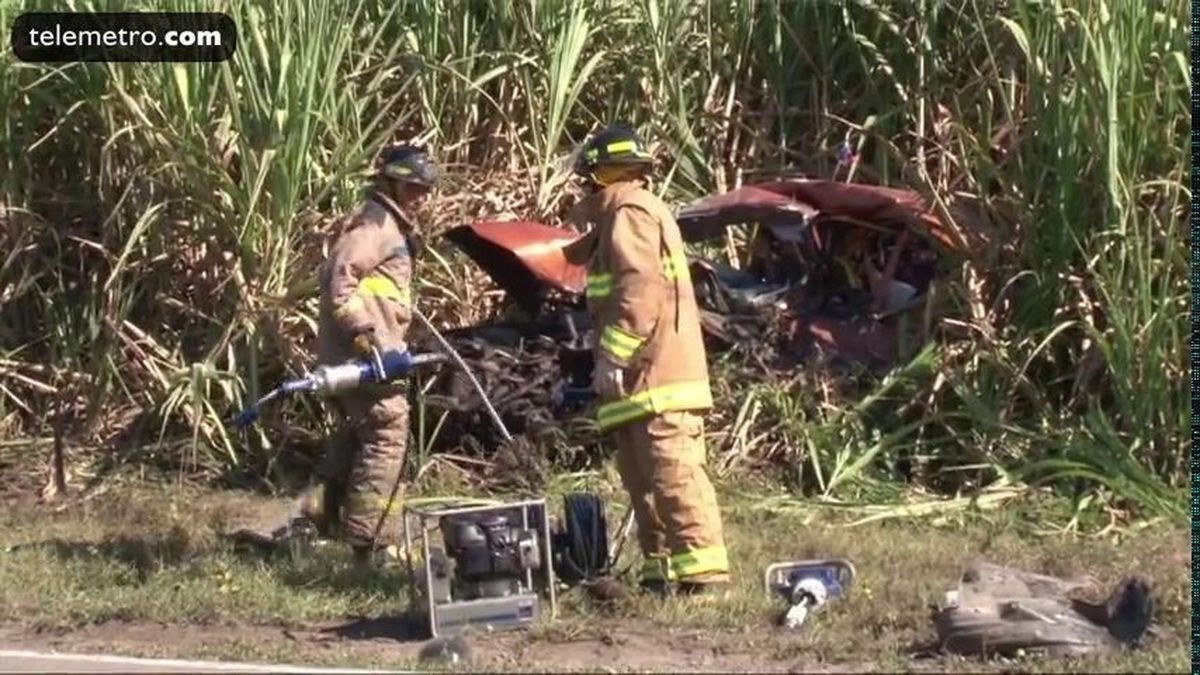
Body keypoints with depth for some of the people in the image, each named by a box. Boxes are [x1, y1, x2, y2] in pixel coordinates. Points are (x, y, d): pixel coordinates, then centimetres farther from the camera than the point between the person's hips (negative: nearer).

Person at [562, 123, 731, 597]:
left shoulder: (628, 212, -8)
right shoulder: (642, 209, 24)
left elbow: (640, 288, -20)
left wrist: (612, 355, -22)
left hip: (655, 376, -11)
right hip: (648, 377, 11)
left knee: (673, 471, -16)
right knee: (644, 476, 12)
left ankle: (702, 572, -20)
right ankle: (662, 571, 16)